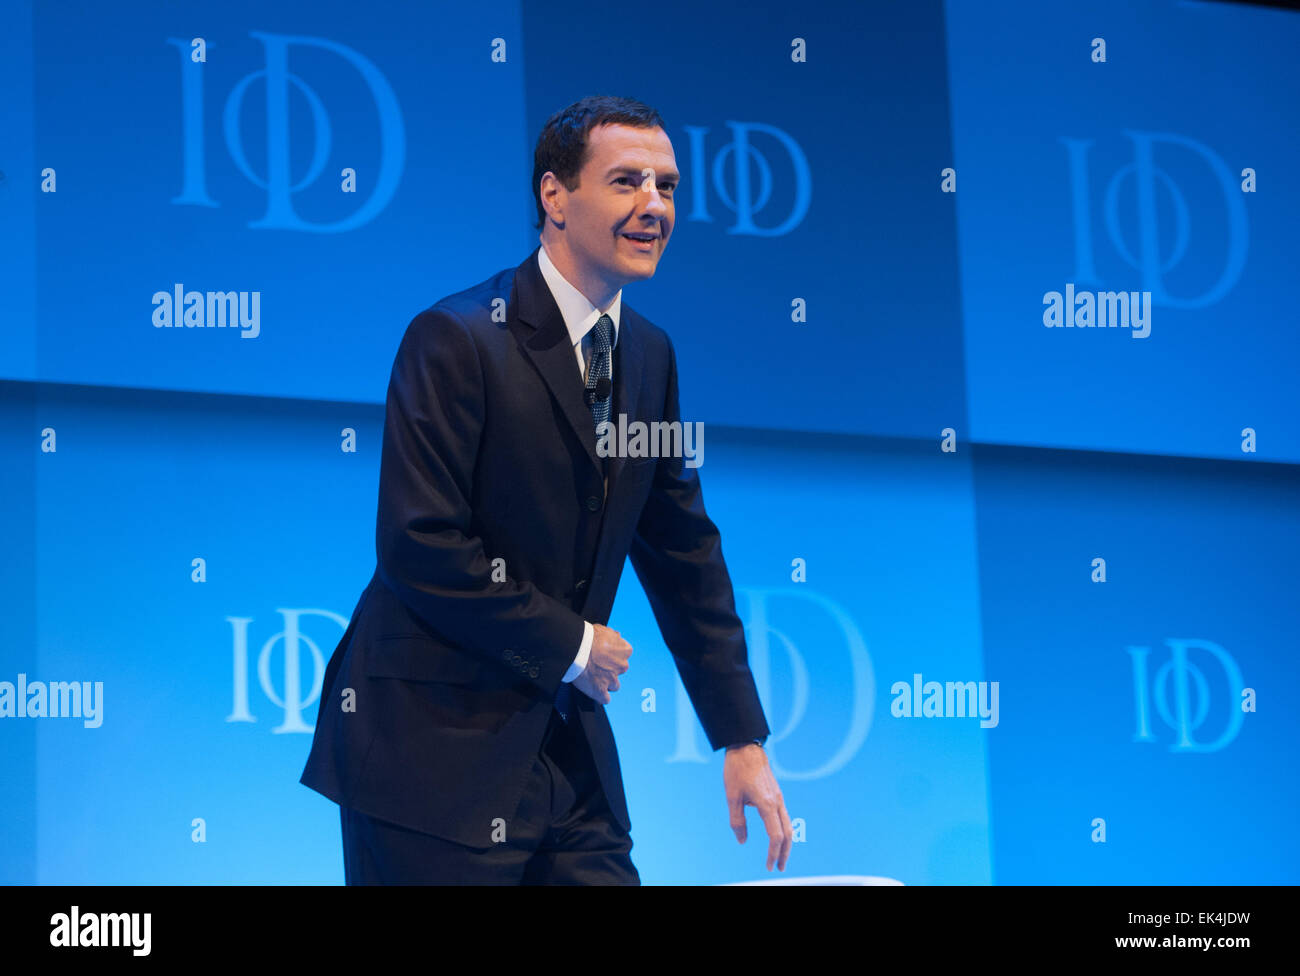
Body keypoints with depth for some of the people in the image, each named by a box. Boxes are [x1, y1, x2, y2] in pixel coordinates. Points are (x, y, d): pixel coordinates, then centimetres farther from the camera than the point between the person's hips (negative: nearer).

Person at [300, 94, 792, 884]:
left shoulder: (650, 356, 10)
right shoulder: (456, 339, -13)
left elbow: (684, 552, 15)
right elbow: (421, 546, -19)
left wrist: (742, 738, 12)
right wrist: (568, 644, -11)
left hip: (571, 750, 7)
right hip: (437, 747, -7)